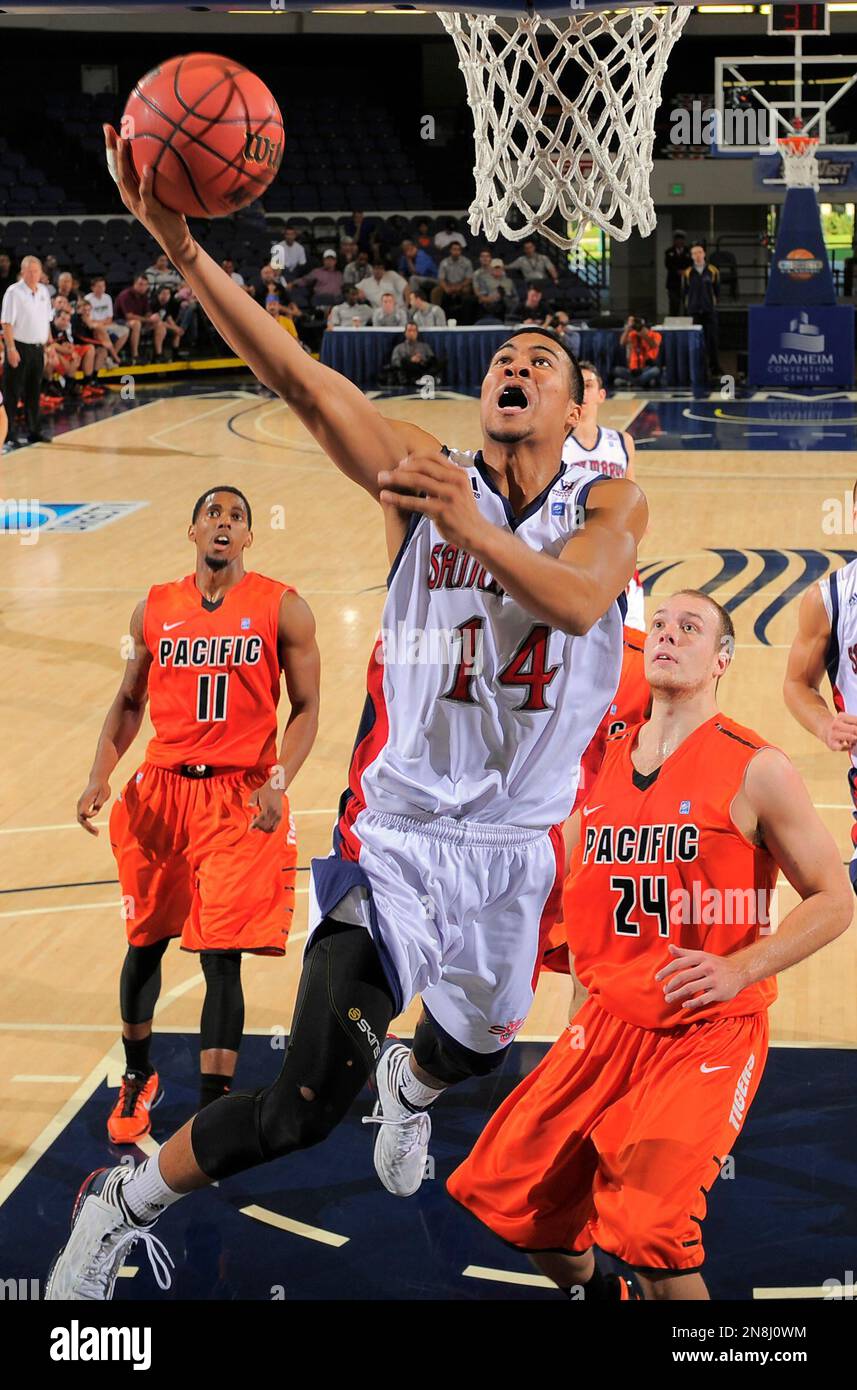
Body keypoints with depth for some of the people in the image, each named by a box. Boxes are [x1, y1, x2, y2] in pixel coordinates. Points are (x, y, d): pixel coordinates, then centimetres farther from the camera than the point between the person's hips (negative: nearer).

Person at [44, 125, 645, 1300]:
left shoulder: (609, 504, -3)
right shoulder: (426, 474, -5)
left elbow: (578, 600, -25)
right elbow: (295, 376, -18)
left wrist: (471, 529, -40)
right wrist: (180, 245, -30)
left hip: (520, 842, 3)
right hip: (398, 829, -2)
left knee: (475, 1047, 27)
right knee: (308, 1104, -14)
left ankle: (410, 1085, 65)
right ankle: (123, 1205, 8)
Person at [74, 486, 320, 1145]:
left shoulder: (282, 608, -2)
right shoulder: (155, 609, 7)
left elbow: (307, 708, -2)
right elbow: (130, 701, 14)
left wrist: (279, 780, -17)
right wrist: (101, 775, -1)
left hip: (242, 799, -3)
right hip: (161, 791, 3)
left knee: (222, 955, -8)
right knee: (145, 942, 13)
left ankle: (211, 1107, -1)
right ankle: (138, 1078, 36)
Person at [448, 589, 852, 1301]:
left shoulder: (755, 768, -10)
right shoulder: (603, 763, 7)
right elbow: (572, 891, 21)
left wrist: (740, 970, -20)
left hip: (712, 1032, -6)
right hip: (612, 1020, 6)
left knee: (647, 1224, -22)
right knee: (510, 1192, 7)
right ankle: (593, 1293, 36)